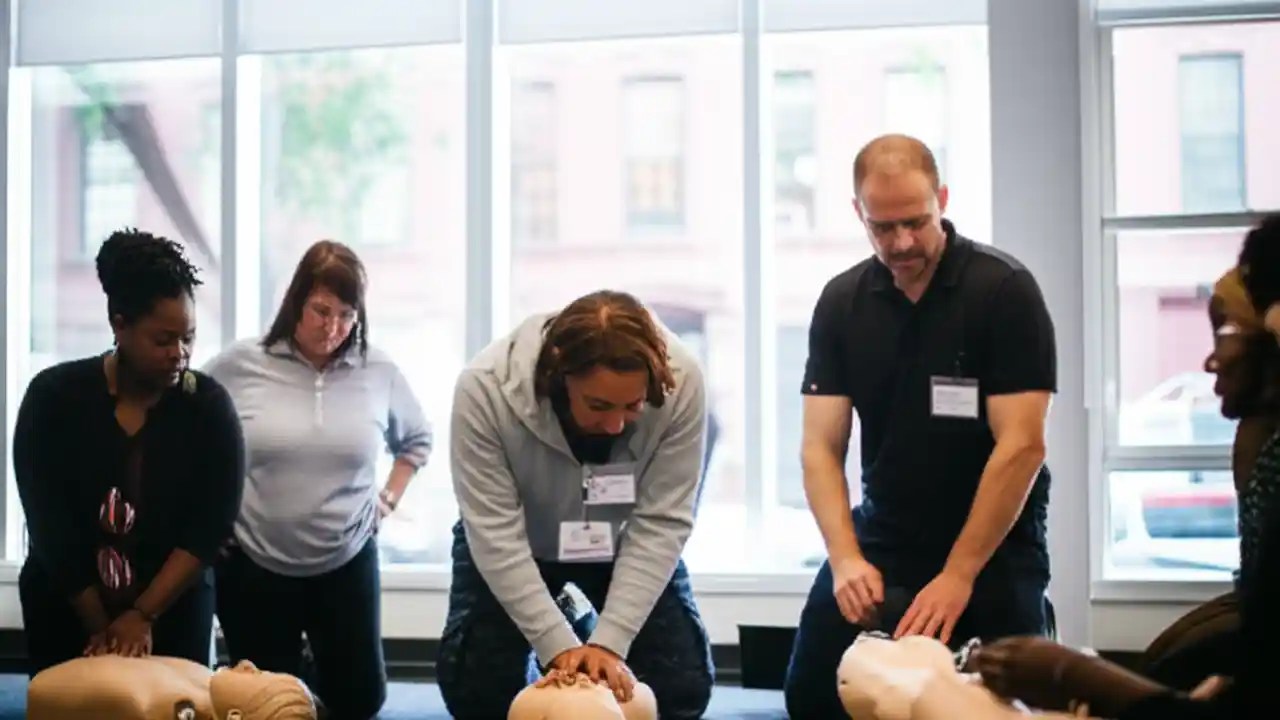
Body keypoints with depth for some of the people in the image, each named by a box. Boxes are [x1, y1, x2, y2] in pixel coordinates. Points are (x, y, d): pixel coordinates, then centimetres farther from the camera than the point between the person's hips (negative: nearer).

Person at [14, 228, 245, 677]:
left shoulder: (208, 405, -7)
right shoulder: (54, 396, -8)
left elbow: (210, 527, -12)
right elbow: (50, 528, -11)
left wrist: (144, 615, -18)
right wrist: (99, 625, -13)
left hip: (172, 615, 0)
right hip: (65, 611, 0)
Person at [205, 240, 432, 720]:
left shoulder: (379, 371, -3)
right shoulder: (239, 365, -9)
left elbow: (418, 439, 15)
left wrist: (389, 497, 4)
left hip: (348, 562, 2)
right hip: (254, 565, -1)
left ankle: (315, 670, 41)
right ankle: (296, 673, 42)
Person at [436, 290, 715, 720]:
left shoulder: (680, 381, -33)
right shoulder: (485, 388, -36)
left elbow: (660, 524, -26)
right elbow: (496, 537, -30)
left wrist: (608, 641, -30)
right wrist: (558, 646, -33)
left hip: (623, 543, 1)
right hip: (517, 546, -1)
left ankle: (592, 632, 24)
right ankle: (570, 632, 22)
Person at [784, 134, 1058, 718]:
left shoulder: (1005, 290, -13)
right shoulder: (841, 302, 0)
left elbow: (1021, 446, -18)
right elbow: (821, 447, -3)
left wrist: (957, 575, -22)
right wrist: (846, 558, -19)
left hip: (994, 546, -3)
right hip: (881, 538, 4)